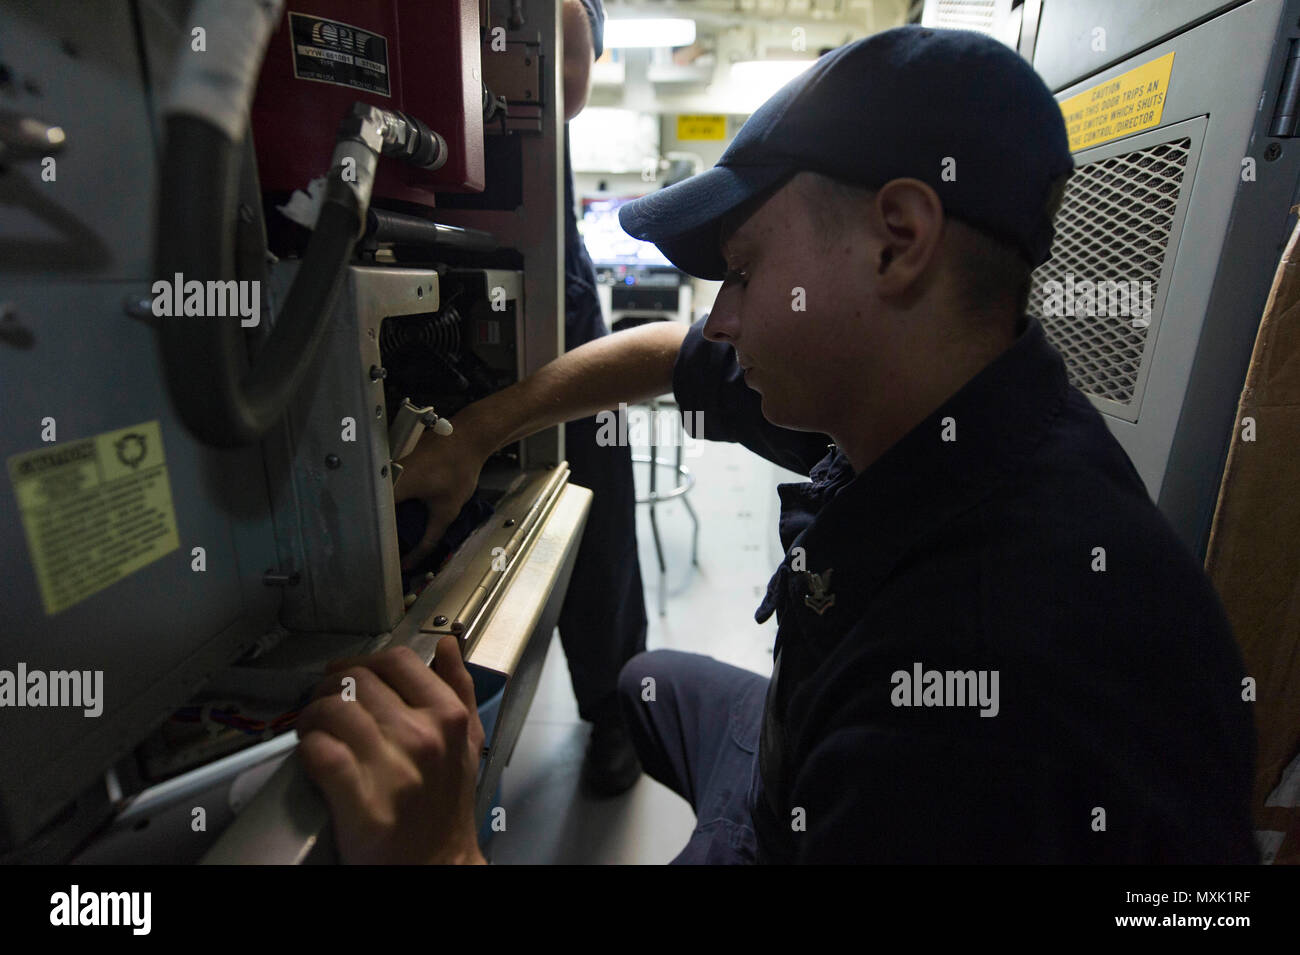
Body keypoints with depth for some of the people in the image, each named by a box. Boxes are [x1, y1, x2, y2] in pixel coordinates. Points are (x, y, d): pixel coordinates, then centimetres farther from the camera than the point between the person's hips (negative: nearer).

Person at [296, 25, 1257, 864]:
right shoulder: (884, 394, -17)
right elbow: (662, 353, -5)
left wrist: (440, 852, -36)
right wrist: (474, 434, -1)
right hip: (804, 769, 6)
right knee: (650, 680, 25)